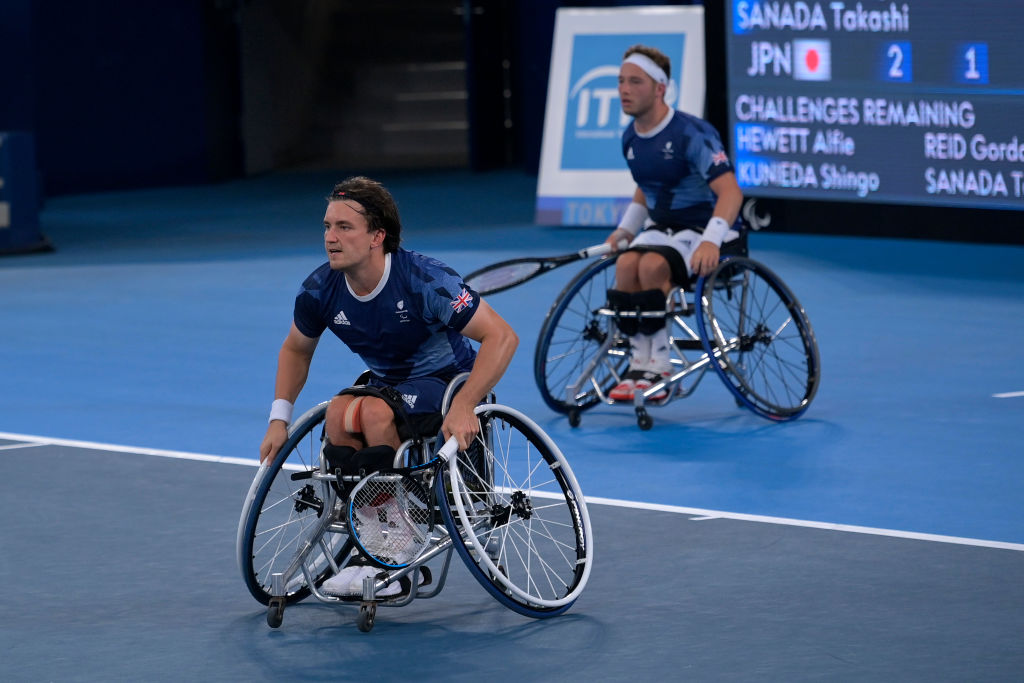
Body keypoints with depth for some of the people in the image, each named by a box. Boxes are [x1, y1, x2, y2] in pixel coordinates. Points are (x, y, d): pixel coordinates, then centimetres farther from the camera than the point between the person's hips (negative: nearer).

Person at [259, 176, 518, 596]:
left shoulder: (425, 281, -25)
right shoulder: (320, 291, -9)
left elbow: (502, 337, -26)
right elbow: (296, 349, 13)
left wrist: (463, 406, -35)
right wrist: (279, 418, 4)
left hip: (447, 380, -5)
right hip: (387, 384, 5)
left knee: (375, 413, -34)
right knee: (339, 414, -28)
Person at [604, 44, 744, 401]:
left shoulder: (692, 133, -17)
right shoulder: (630, 138, 7)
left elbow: (730, 192, -26)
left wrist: (711, 240, -39)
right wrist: (626, 228, 11)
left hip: (702, 229, -6)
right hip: (660, 227, 6)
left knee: (652, 265, -34)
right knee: (626, 264, -27)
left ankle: (658, 368, -25)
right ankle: (638, 363, -23)